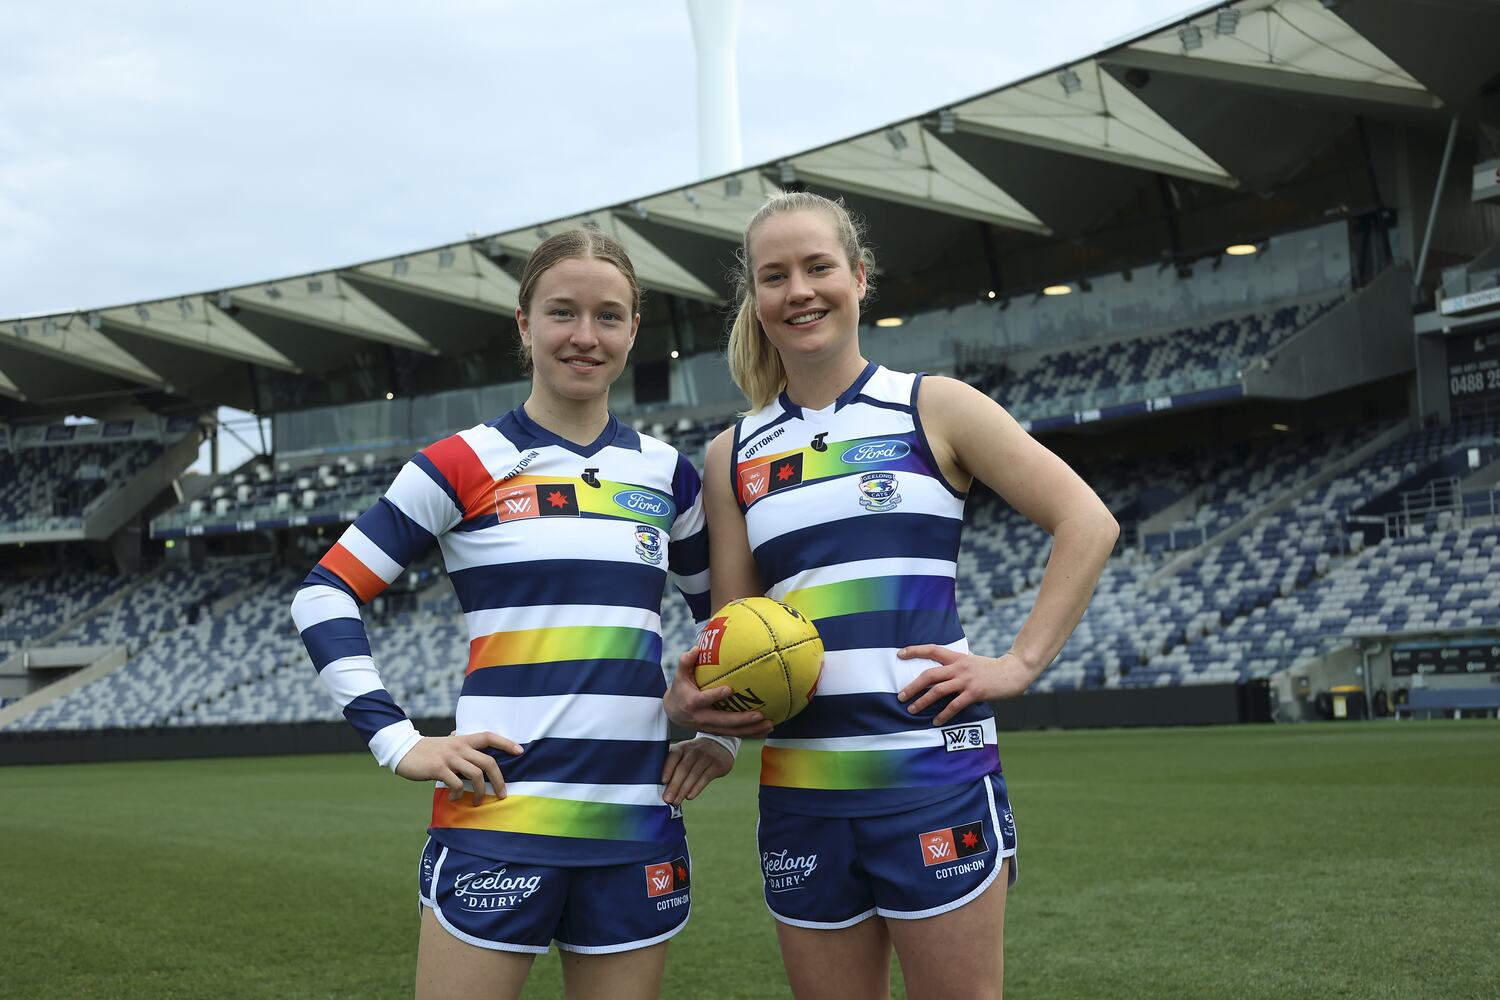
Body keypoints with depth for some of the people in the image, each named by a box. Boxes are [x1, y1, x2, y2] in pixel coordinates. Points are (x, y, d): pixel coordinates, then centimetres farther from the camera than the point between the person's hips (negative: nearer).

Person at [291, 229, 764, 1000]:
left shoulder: (667, 475, 10)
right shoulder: (465, 465, -1)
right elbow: (324, 596, -1)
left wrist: (720, 732, 11)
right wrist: (399, 741, -9)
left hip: (639, 827, 4)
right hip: (498, 819, -4)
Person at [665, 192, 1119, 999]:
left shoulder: (933, 409, 1)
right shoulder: (734, 455, 11)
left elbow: (1087, 523, -2)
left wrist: (1020, 663, -8)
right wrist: (692, 695, -11)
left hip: (934, 770, -3)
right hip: (798, 786, 4)